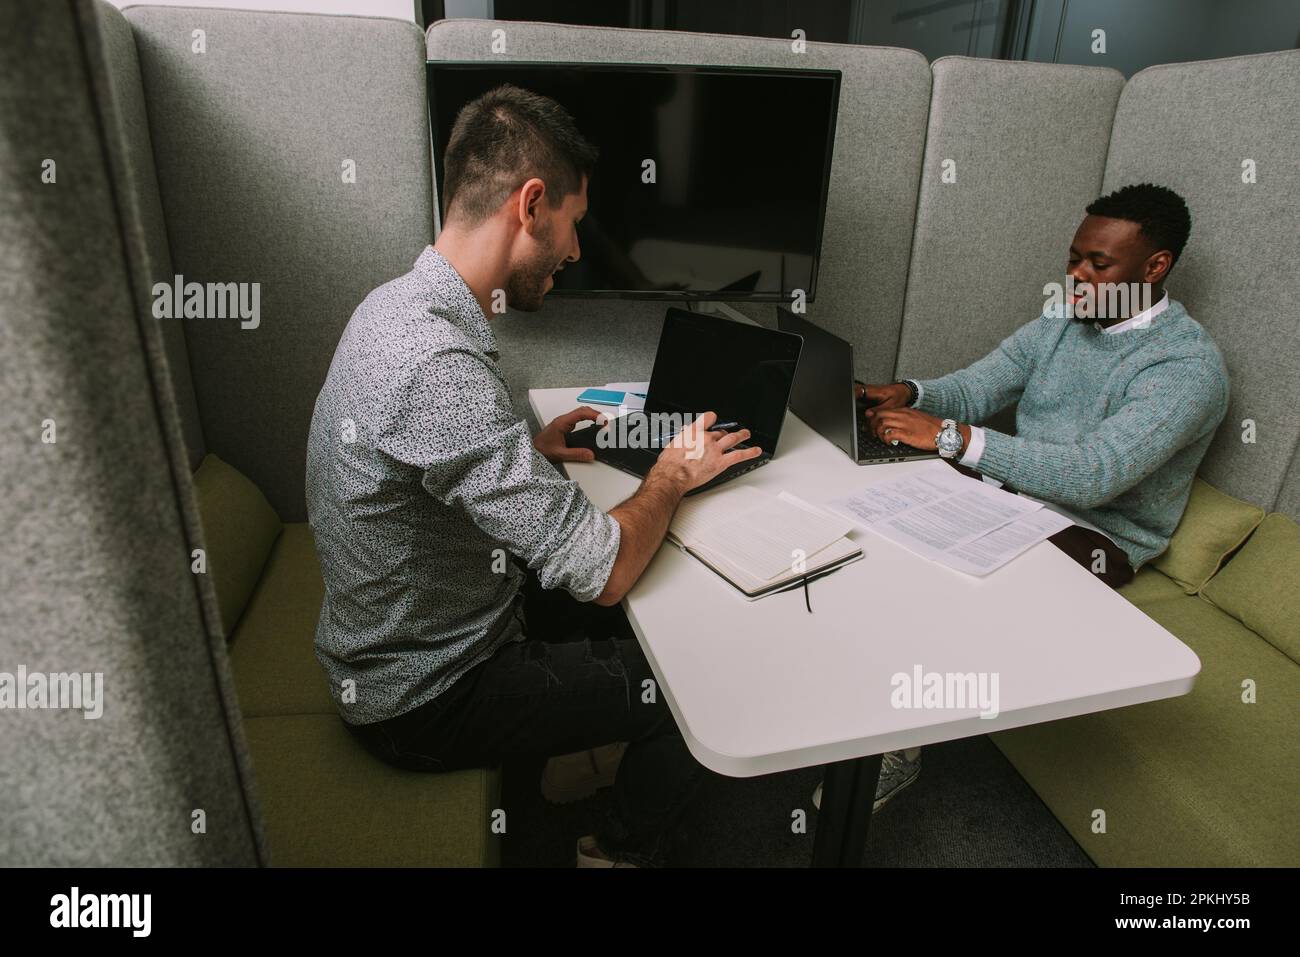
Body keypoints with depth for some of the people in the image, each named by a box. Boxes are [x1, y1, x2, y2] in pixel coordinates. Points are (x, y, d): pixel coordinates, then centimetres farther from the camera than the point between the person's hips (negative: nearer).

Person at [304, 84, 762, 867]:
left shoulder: (399, 303, -2)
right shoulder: (438, 364, -35)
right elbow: (602, 572, -31)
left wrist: (529, 451, 1)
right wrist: (672, 477, -13)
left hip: (418, 628, 9)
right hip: (426, 697, -9)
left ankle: (572, 756, 38)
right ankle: (624, 853, 27)